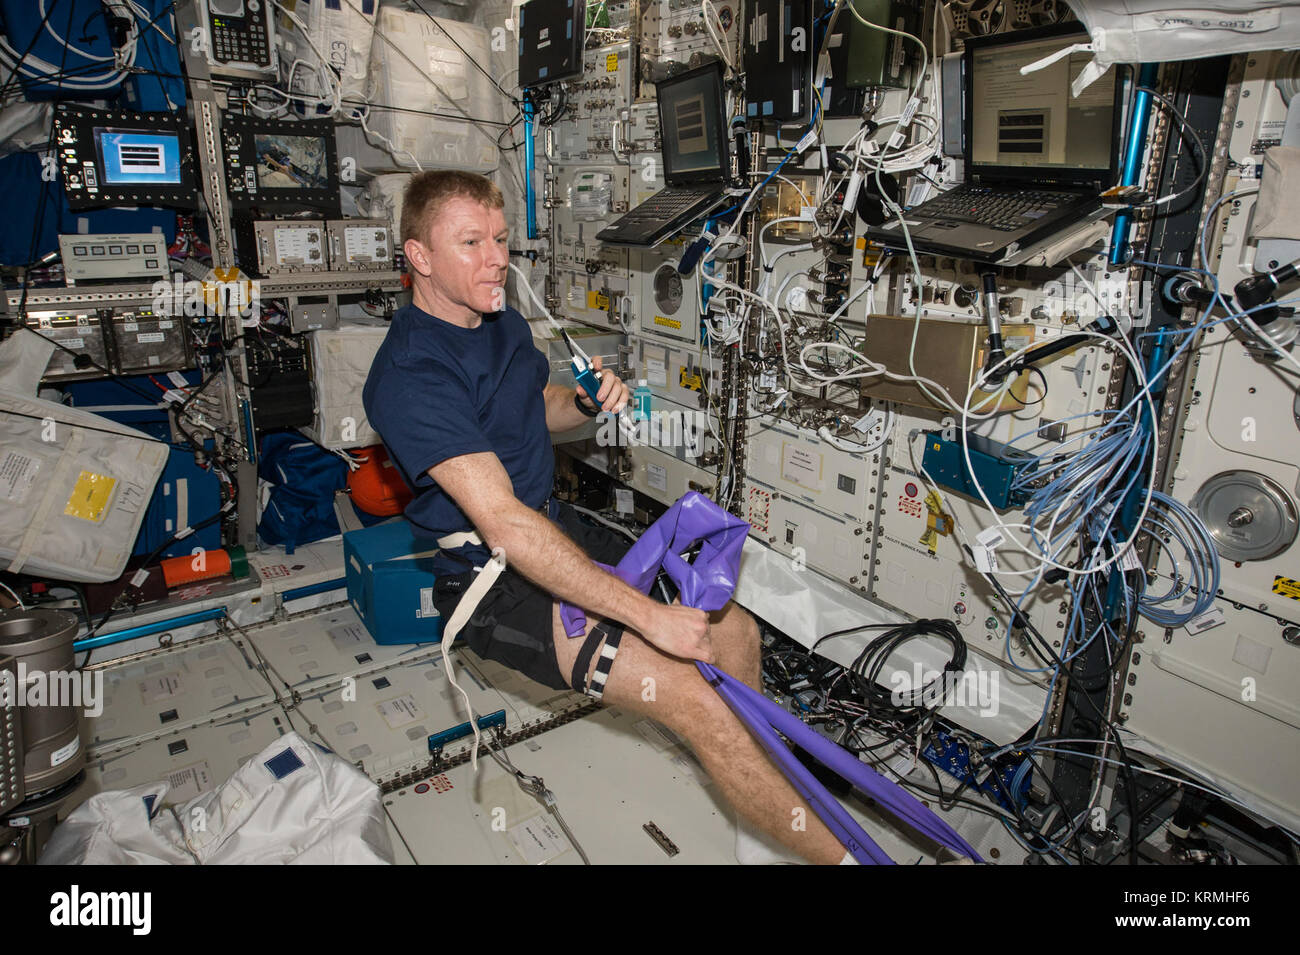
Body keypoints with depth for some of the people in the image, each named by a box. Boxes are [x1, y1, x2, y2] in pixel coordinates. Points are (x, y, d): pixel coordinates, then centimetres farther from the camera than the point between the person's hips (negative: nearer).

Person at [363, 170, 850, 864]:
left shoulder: (503, 322, 5)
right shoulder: (408, 374, -23)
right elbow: (504, 525, -31)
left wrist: (587, 402, -2)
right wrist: (646, 614, -31)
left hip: (556, 528, 9)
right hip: (493, 580, -8)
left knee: (734, 630, 2)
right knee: (692, 697, -20)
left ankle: (759, 812, 23)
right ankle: (837, 852, -1)